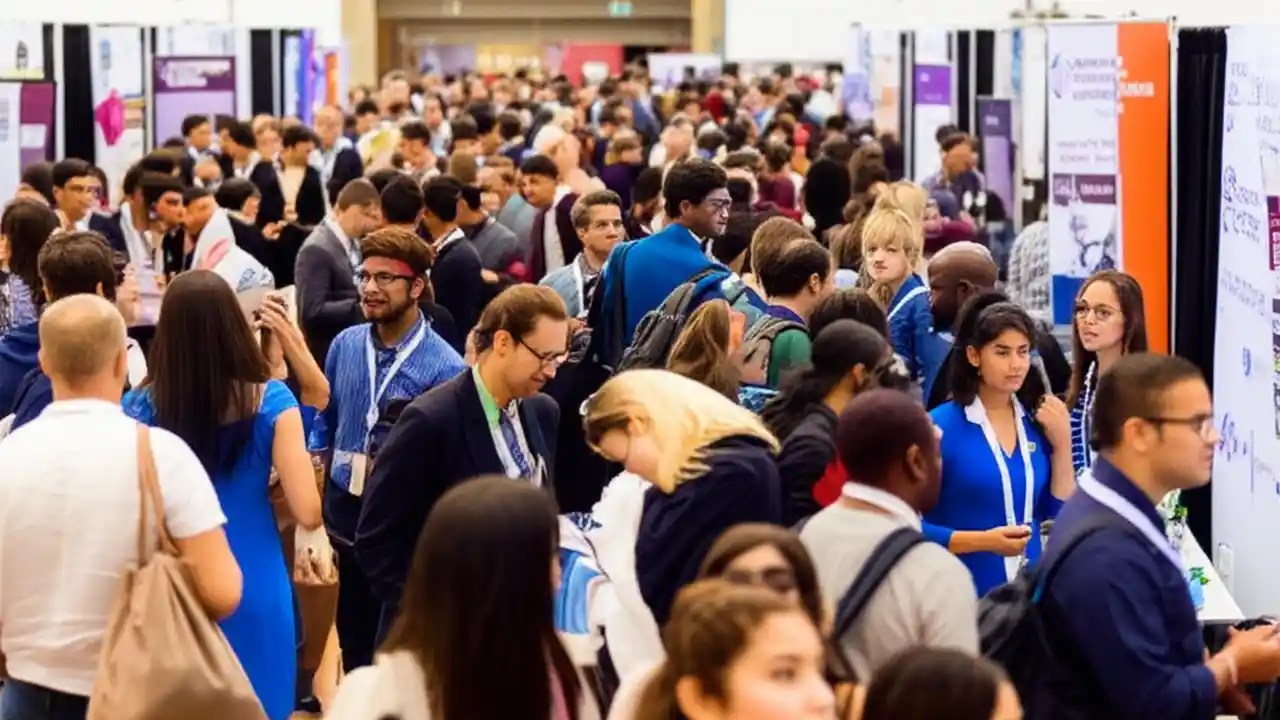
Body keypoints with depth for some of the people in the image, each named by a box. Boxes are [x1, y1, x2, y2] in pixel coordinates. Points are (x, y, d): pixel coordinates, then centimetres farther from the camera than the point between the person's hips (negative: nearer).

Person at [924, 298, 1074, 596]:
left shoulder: (1036, 423, 4)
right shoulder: (940, 426, -10)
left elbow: (1060, 513, 7)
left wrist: (1062, 446, -3)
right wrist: (983, 541, -20)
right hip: (964, 593, -4)